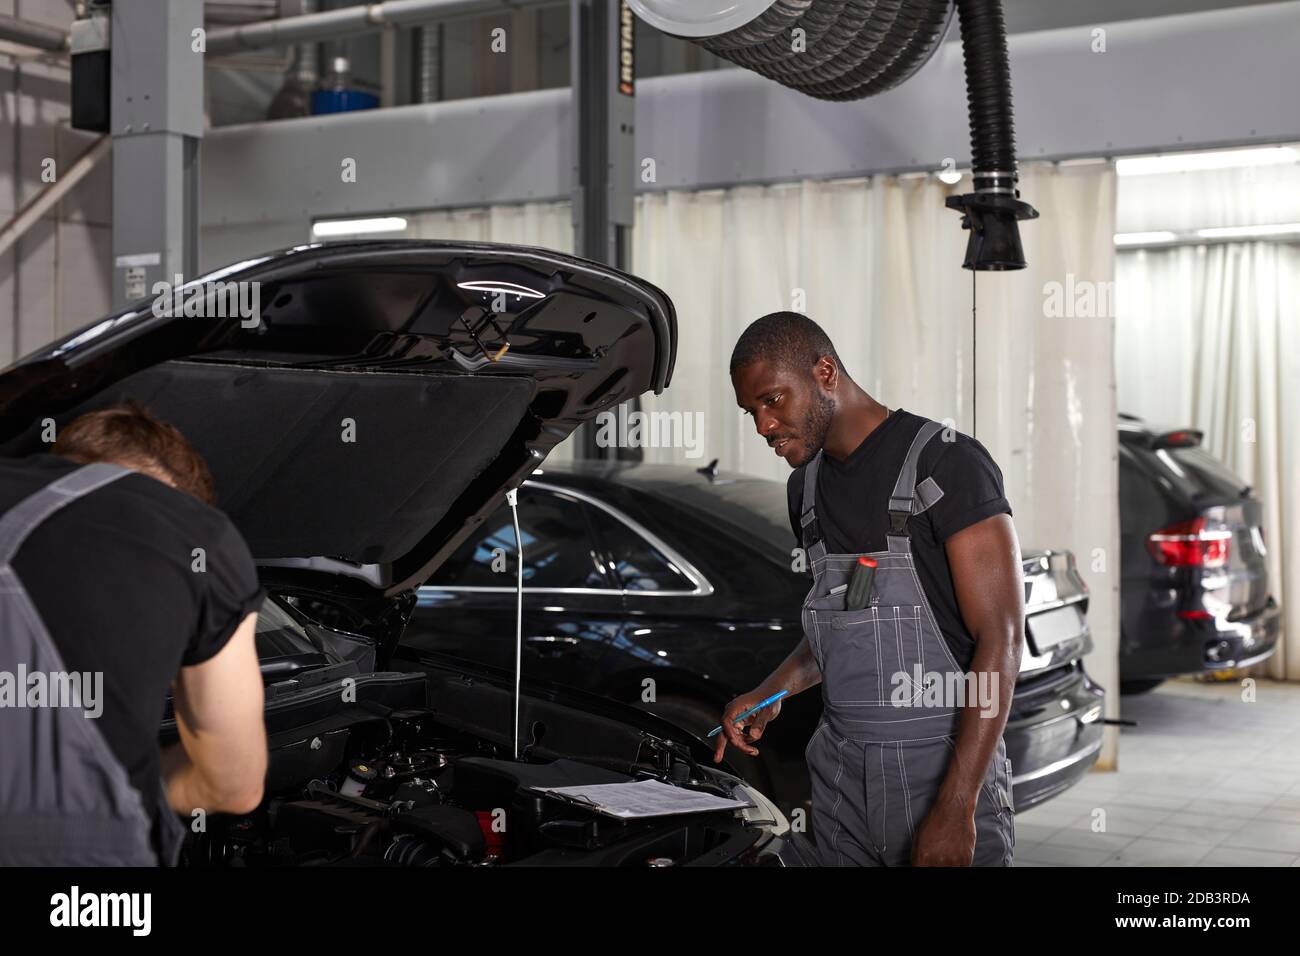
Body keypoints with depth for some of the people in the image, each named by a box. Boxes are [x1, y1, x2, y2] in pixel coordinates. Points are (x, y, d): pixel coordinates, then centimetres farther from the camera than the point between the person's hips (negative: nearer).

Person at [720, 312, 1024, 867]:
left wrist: (956, 808, -22)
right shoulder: (806, 487, 11)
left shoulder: (947, 463, -13)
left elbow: (1001, 640, -16)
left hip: (944, 766, -6)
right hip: (839, 768, 7)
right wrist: (772, 691, 3)